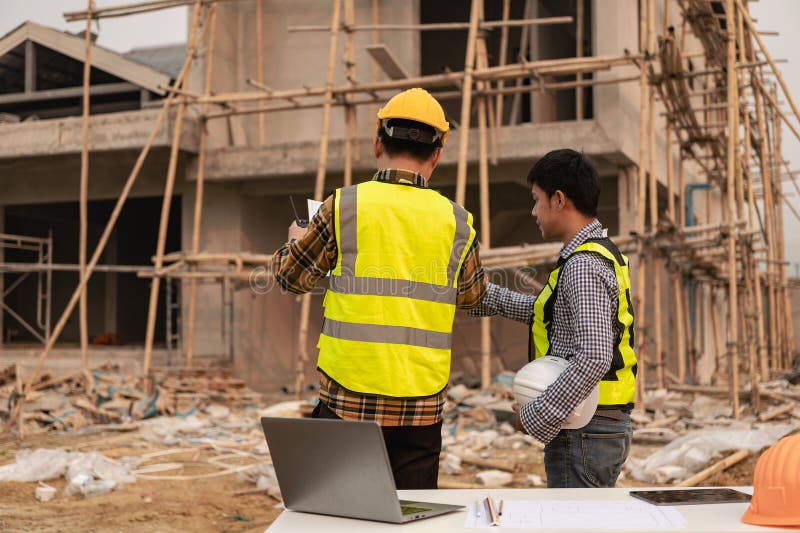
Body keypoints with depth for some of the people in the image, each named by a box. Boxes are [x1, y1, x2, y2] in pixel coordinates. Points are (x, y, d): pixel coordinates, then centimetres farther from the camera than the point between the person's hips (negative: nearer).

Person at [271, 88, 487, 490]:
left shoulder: (343, 206, -5)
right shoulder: (455, 220, 1)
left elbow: (291, 276, 7)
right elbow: (472, 295, 18)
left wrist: (295, 242, 28)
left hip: (349, 400, -1)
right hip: (422, 407, 2)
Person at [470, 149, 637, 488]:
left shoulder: (583, 265, -18)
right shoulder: (599, 253, 14)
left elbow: (594, 358, -28)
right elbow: (552, 312, 28)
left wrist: (537, 414, -21)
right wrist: (486, 295, 26)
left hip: (583, 433, -10)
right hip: (607, 425, 10)